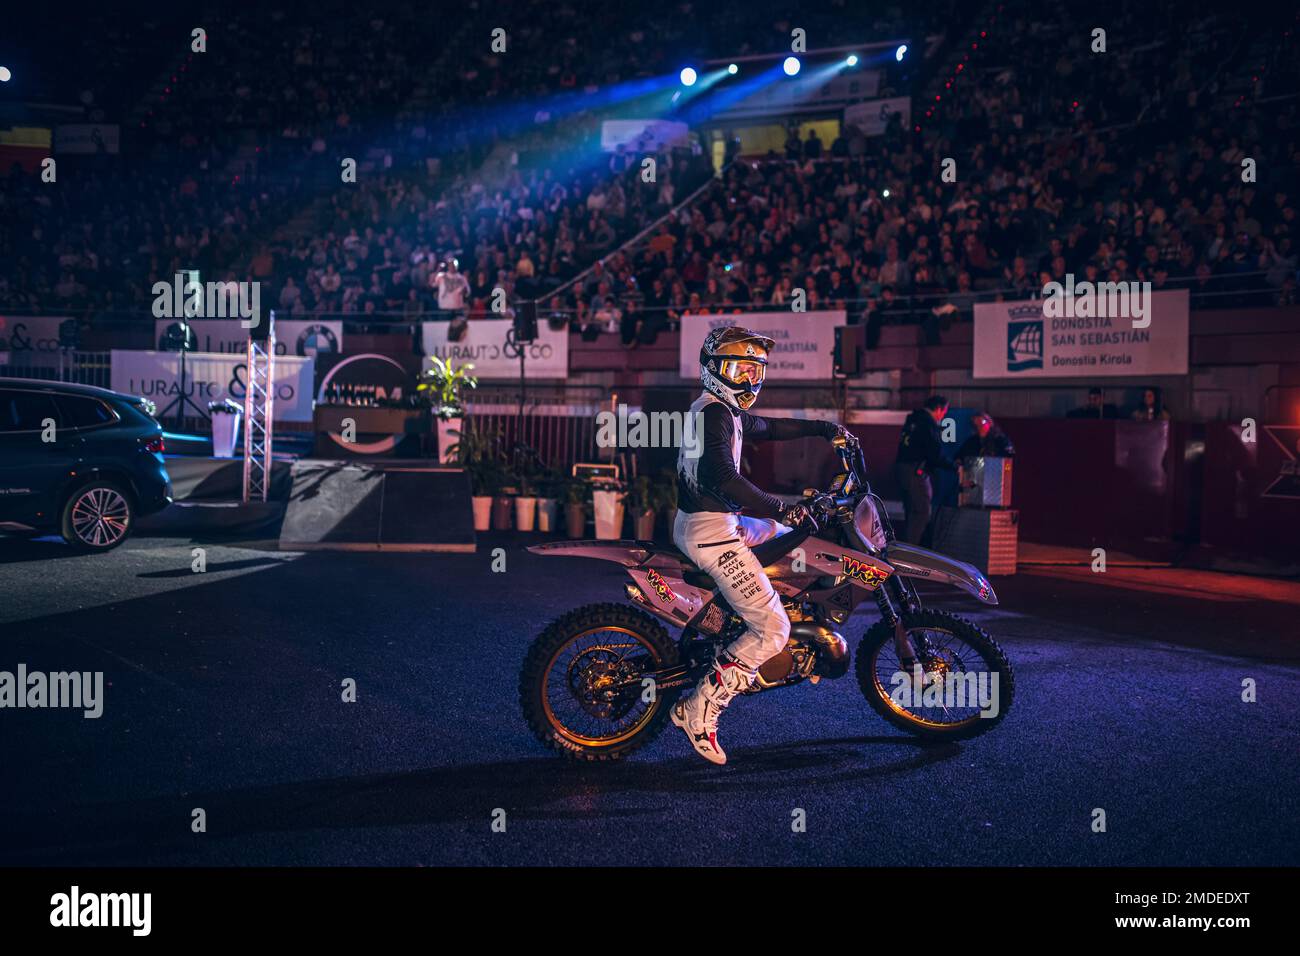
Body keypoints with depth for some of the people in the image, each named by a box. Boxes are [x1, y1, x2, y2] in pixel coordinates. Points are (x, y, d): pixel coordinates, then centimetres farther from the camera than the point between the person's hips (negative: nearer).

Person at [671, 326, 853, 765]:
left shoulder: (727, 411, 17)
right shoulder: (715, 411, -16)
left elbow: (768, 428, 34)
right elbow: (723, 477, -30)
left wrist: (822, 428, 36)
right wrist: (780, 509, -31)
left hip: (721, 521, 11)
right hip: (711, 530, -11)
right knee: (772, 630, -12)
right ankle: (699, 710, -8)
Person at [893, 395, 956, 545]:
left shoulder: (912, 420, 15)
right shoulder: (929, 425, -13)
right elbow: (936, 455, -16)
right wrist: (954, 468, -7)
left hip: (901, 467, 10)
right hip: (916, 472, -10)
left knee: (910, 511, 17)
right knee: (921, 512, -5)